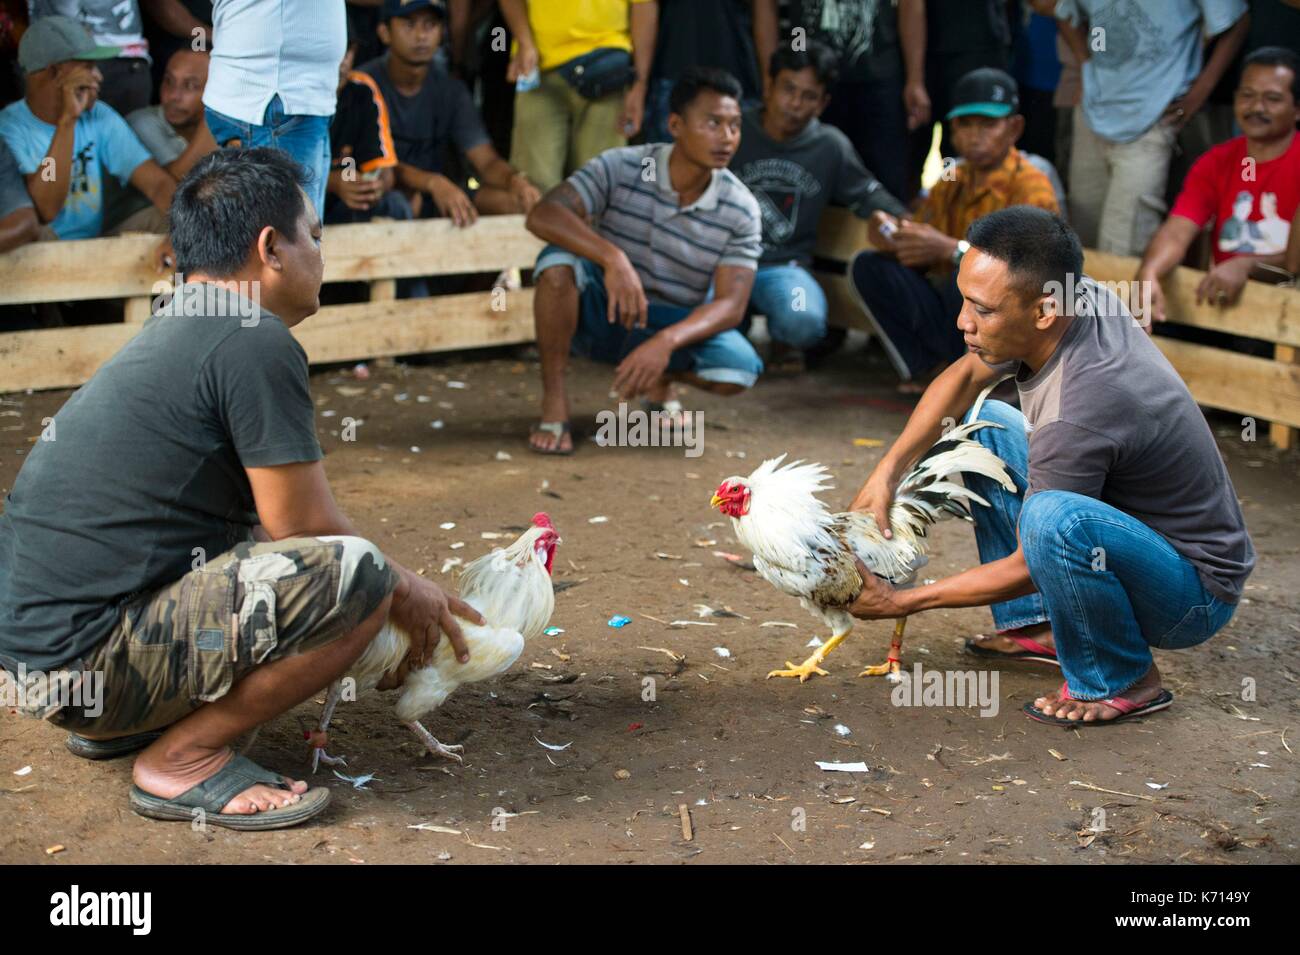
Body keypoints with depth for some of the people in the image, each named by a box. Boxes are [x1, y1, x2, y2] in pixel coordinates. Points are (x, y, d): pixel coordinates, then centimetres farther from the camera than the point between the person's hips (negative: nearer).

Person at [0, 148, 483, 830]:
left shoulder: (170, 335, 17)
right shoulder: (255, 343, -14)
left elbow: (280, 521, 25)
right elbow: (308, 529, -11)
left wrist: (404, 588, 27)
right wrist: (404, 592, 8)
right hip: (84, 663, -10)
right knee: (355, 573, -19)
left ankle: (118, 724, 15)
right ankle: (182, 761, -8)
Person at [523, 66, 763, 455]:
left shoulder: (741, 211, -12)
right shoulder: (622, 168, -17)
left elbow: (730, 305, -18)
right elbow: (543, 215, -29)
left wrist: (666, 342, -37)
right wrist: (613, 258, -46)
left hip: (675, 324, 1)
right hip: (602, 310, -1)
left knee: (739, 369, -28)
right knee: (558, 262, -33)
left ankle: (660, 380, 7)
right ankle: (554, 402, -18)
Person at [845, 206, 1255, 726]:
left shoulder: (1085, 409, -35)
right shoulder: (1079, 298, -12)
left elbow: (1029, 568, -23)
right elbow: (962, 377, 7)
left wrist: (900, 602, -14)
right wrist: (886, 472, -4)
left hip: (1196, 593, -9)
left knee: (1054, 518, -39)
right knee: (980, 423, 7)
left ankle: (1123, 682, -12)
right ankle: (1037, 625, 9)